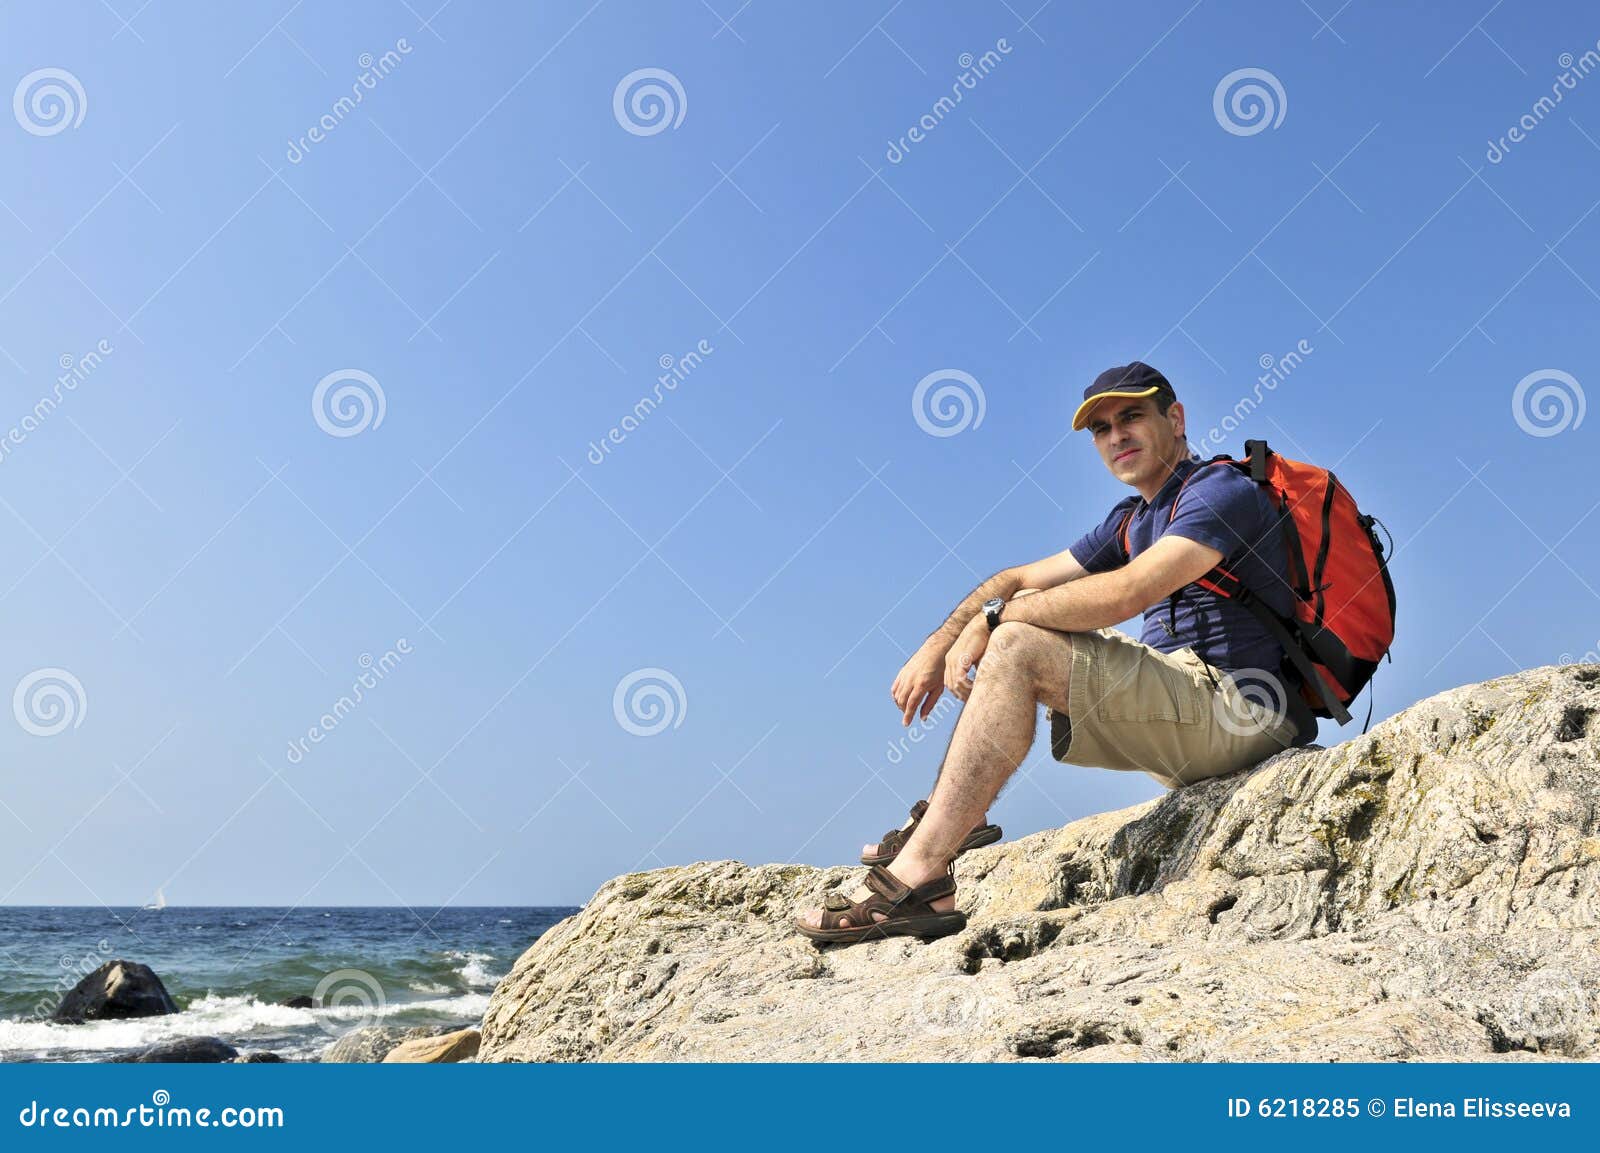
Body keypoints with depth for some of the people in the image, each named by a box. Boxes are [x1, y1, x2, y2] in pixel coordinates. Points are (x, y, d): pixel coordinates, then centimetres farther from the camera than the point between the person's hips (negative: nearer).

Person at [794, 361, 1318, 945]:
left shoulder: (1223, 492, -10)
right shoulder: (1130, 521, 19)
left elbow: (1128, 592, -25)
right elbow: (1019, 580, 15)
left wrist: (992, 619, -18)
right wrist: (939, 645, 0)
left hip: (1236, 711, -10)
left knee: (1017, 646, -23)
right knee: (1021, 618, 11)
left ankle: (918, 879, -28)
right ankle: (955, 815, 1)